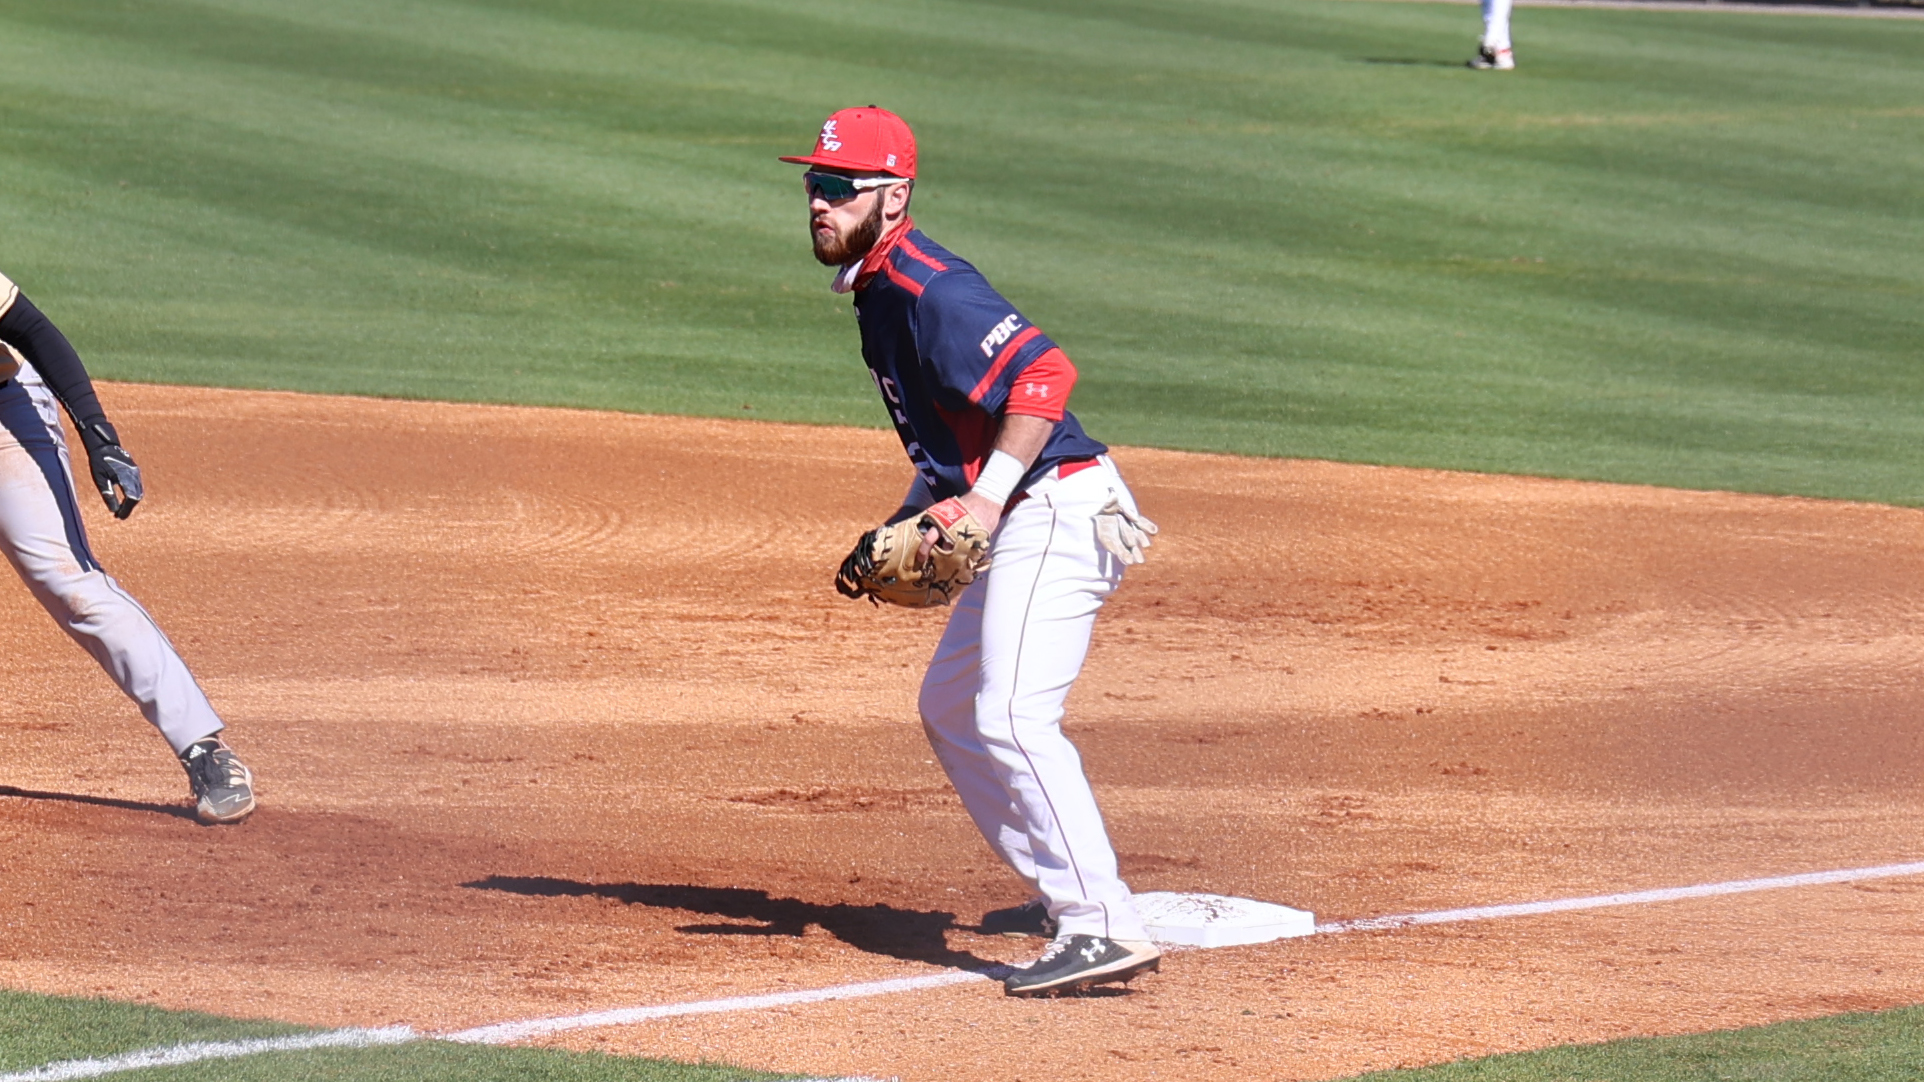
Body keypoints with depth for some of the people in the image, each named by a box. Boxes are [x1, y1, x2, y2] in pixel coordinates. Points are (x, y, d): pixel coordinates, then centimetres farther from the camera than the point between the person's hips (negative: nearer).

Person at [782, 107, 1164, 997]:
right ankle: (1060, 893, 27)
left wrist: (985, 498, -29)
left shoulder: (924, 287, -16)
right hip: (1019, 524, 12)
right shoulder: (878, 289, 16)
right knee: (950, 707, 21)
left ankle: (1103, 927, -27)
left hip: (1055, 512, -12)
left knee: (1010, 715, -21)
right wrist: (901, 528, 15)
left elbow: (1044, 373, -28)